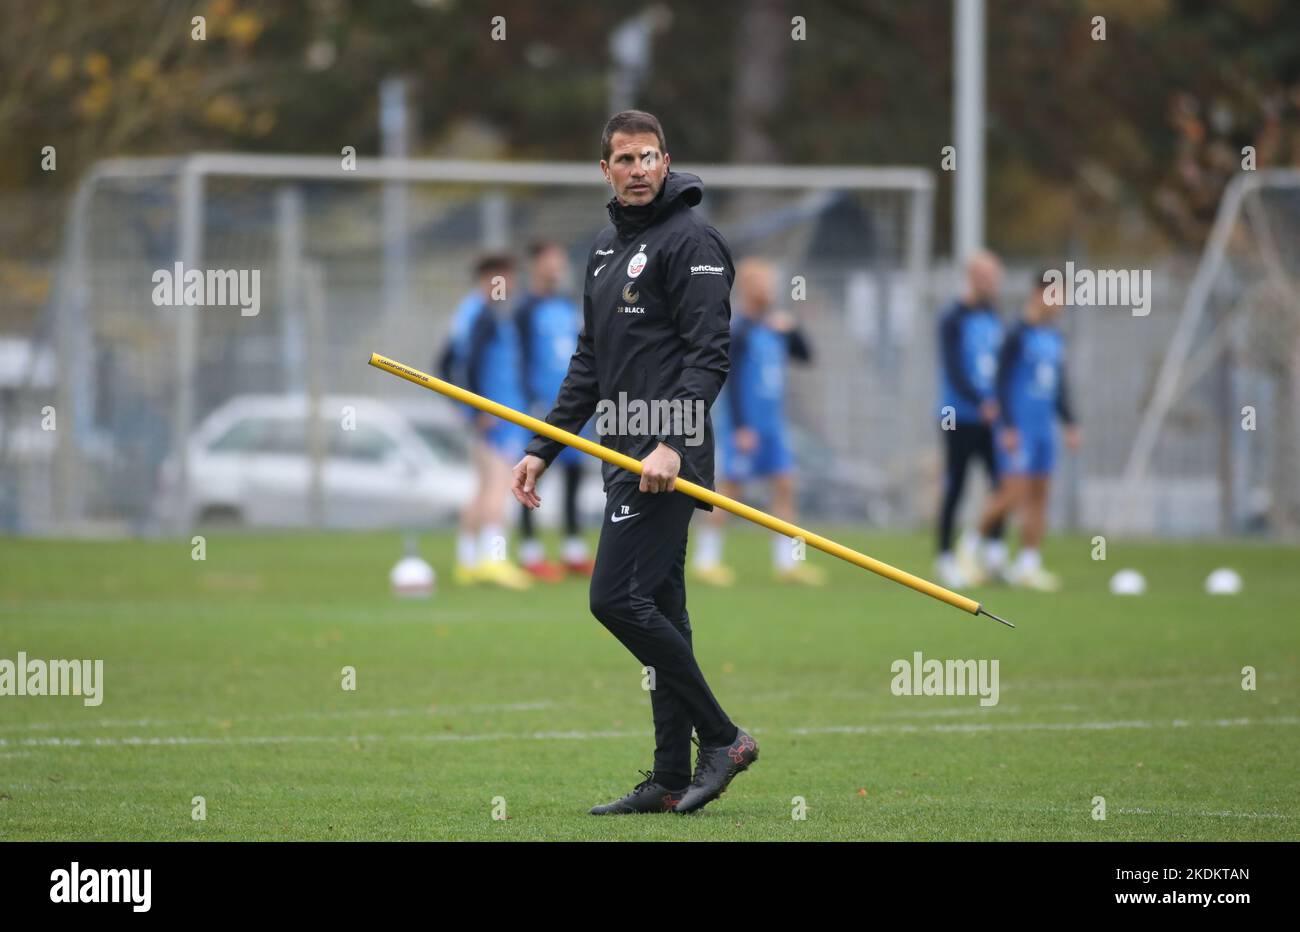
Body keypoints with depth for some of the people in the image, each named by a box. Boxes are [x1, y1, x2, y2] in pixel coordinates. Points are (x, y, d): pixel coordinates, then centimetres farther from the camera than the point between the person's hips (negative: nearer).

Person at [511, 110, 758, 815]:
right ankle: (673, 778, 10)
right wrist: (542, 448, 19)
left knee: (617, 598, -15)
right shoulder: (607, 247, 19)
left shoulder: (690, 241, -8)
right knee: (658, 610, 8)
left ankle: (721, 738, -8)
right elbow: (590, 363, 24)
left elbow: (710, 353, -15)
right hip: (626, 458, 9)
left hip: (666, 458, -9)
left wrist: (672, 443, -24)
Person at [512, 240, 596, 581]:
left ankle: (574, 551, 14)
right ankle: (530, 552, 0)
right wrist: (532, 401, -15)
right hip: (541, 404, -7)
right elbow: (519, 360, -10)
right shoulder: (527, 310, -6)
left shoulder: (569, 308, 15)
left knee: (574, 470, 8)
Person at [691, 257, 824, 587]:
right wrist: (740, 428, -19)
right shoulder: (738, 332, -12)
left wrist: (793, 330, -3)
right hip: (745, 427, -7)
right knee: (731, 488, -3)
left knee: (784, 485, 3)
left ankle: (786, 562, 6)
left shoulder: (774, 327, 9)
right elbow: (731, 382, -15)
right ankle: (705, 559, 6)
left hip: (772, 426, 7)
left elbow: (805, 357, 15)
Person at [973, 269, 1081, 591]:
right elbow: (1002, 382, -11)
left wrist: (1070, 423, 15)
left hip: (1044, 428, 7)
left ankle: (1028, 564, 7)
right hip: (1018, 428, -7)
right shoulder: (1017, 337, -10)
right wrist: (1008, 427, -16)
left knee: (1039, 495, 4)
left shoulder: (1056, 339, 12)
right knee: (1015, 492, -12)